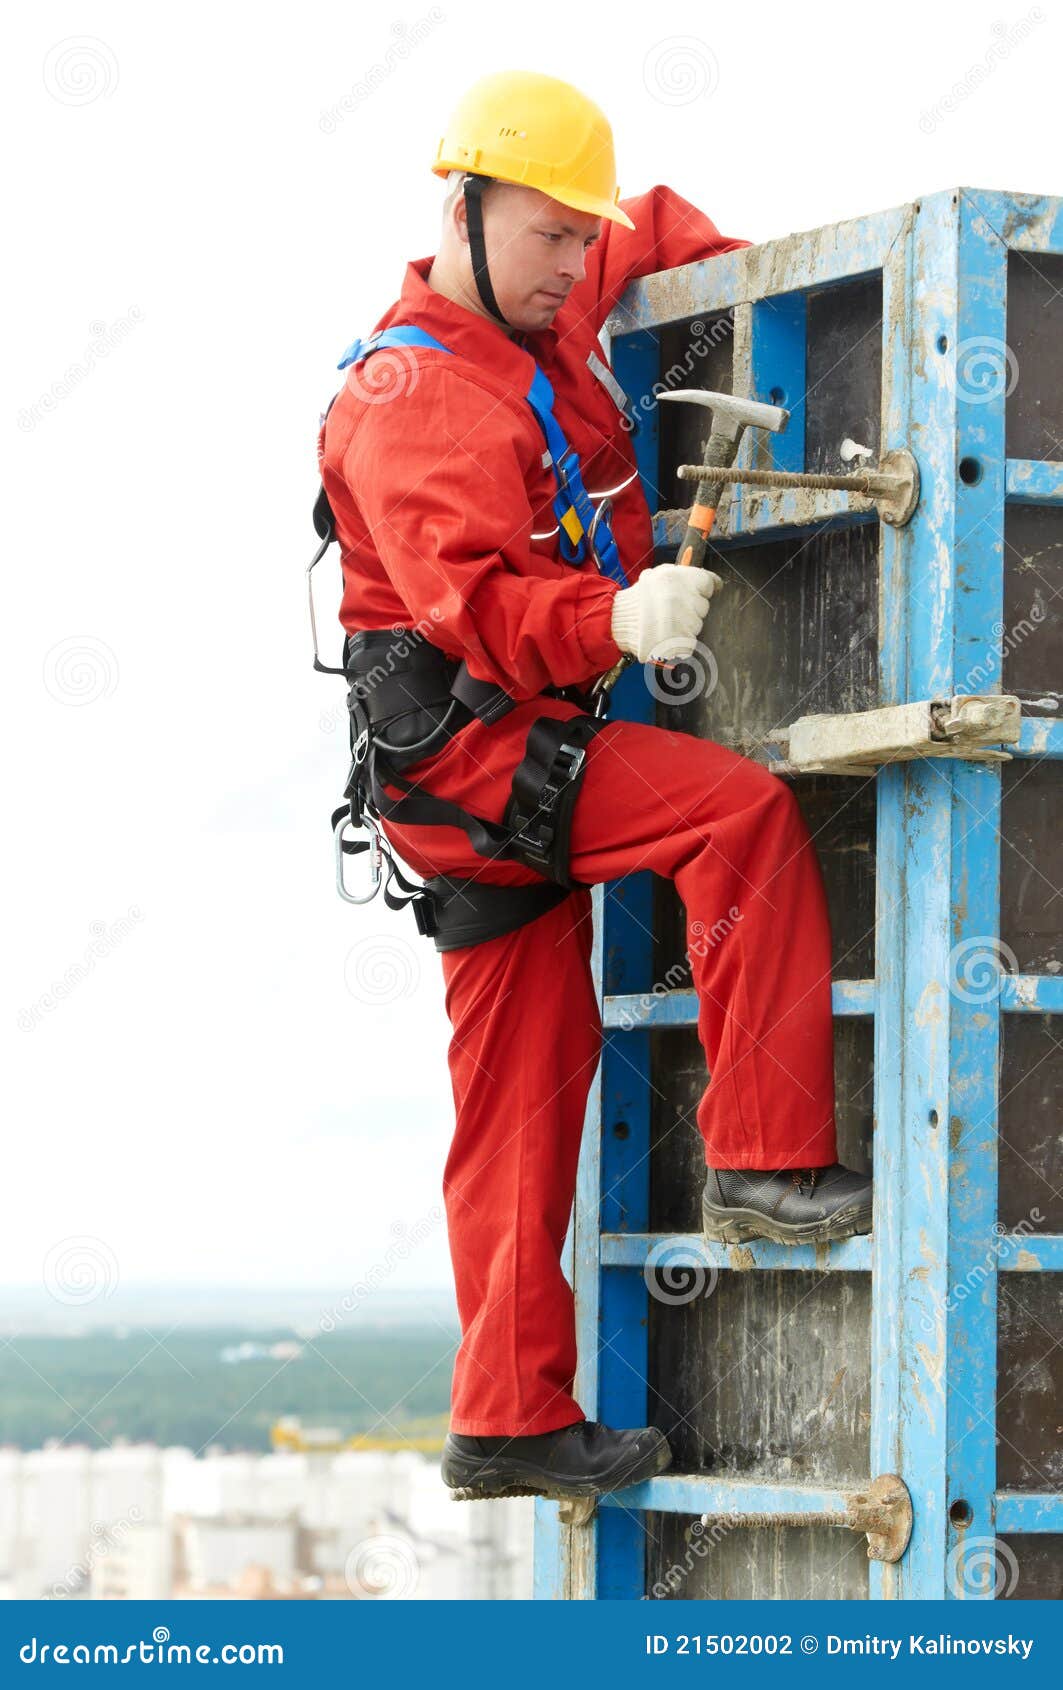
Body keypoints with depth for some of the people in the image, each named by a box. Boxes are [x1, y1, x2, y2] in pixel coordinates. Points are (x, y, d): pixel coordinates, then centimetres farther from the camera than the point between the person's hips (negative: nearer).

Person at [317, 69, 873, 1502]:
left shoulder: (545, 328, 14)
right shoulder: (418, 397, -15)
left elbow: (656, 231, 34)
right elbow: (474, 601, -29)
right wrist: (614, 619, -43)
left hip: (530, 752, 9)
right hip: (471, 746, -9)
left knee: (527, 1086, 8)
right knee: (744, 808, -25)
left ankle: (511, 1419, 10)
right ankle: (764, 1159, -24)